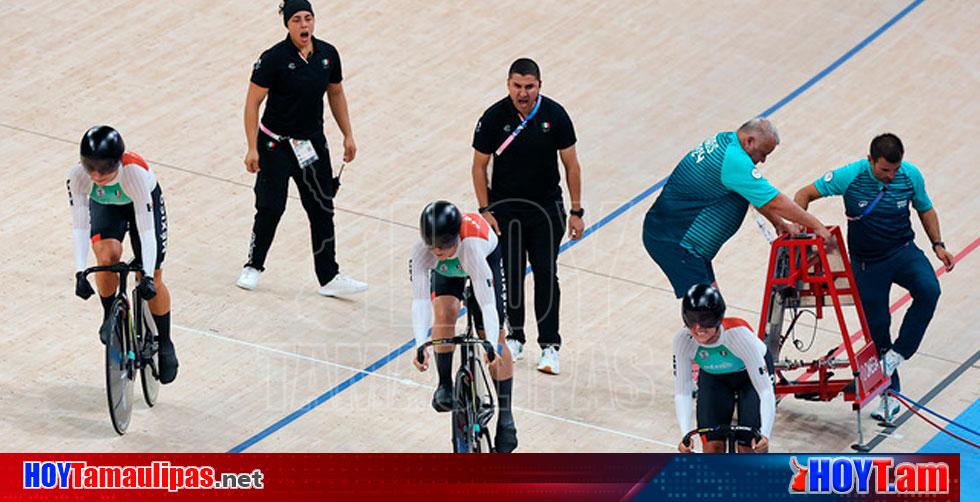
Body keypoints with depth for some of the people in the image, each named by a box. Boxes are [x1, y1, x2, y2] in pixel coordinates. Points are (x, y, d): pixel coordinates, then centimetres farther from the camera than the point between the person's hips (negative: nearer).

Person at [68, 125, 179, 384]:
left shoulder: (135, 171, -43)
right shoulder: (77, 175, -37)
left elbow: (146, 227, -40)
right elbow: (80, 224, -32)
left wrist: (148, 276, -46)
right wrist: (80, 272, -40)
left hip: (142, 202, -2)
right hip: (105, 206, 2)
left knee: (152, 281, -4)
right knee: (107, 255, -27)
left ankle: (165, 344, 19)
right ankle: (110, 318, 0)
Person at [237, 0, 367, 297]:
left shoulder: (328, 55, -2)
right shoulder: (274, 58, -16)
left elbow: (336, 94, 14)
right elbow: (253, 102, -12)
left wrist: (348, 135, 13)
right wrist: (252, 148, -16)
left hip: (313, 144, 4)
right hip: (276, 145, -4)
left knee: (323, 211, 3)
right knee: (270, 209, -3)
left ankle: (329, 278, 8)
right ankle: (253, 267, 19)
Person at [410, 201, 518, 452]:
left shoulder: (472, 245, -47)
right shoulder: (422, 251, -40)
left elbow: (487, 302, -48)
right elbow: (420, 299, -42)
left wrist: (493, 346, -57)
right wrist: (421, 346, -53)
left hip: (487, 257, -2)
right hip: (446, 272, 2)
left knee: (495, 336, -6)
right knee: (445, 311, -24)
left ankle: (506, 419, 3)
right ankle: (445, 385, -2)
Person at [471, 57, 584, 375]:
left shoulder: (555, 115, -9)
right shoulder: (494, 118, -10)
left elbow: (571, 165, -1)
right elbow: (479, 166, -1)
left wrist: (576, 211, -2)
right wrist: (484, 211, -5)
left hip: (546, 206, 0)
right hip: (505, 208, 0)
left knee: (546, 275, -3)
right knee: (509, 274, 1)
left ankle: (549, 346, 2)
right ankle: (514, 337, 18)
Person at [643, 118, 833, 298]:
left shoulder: (725, 141, 8)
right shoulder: (734, 160, -24)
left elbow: (756, 194, 20)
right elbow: (775, 202, -20)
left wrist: (779, 223, 13)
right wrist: (816, 225, -12)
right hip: (673, 241, -11)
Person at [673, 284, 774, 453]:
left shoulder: (739, 334, -40)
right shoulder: (683, 339, -32)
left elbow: (765, 390, -37)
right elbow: (682, 392, -25)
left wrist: (765, 434, -48)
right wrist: (685, 435, -38)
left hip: (751, 374, -2)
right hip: (713, 377, 2)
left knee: (748, 445, -13)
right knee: (712, 445, -10)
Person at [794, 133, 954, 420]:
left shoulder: (911, 175, -13)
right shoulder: (850, 177, -20)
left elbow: (925, 209, 7)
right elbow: (805, 194, -10)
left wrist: (938, 245, 1)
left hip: (903, 251, 1)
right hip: (867, 263, -1)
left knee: (928, 290, -30)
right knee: (877, 330, 4)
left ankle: (897, 355, -18)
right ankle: (890, 395, 18)